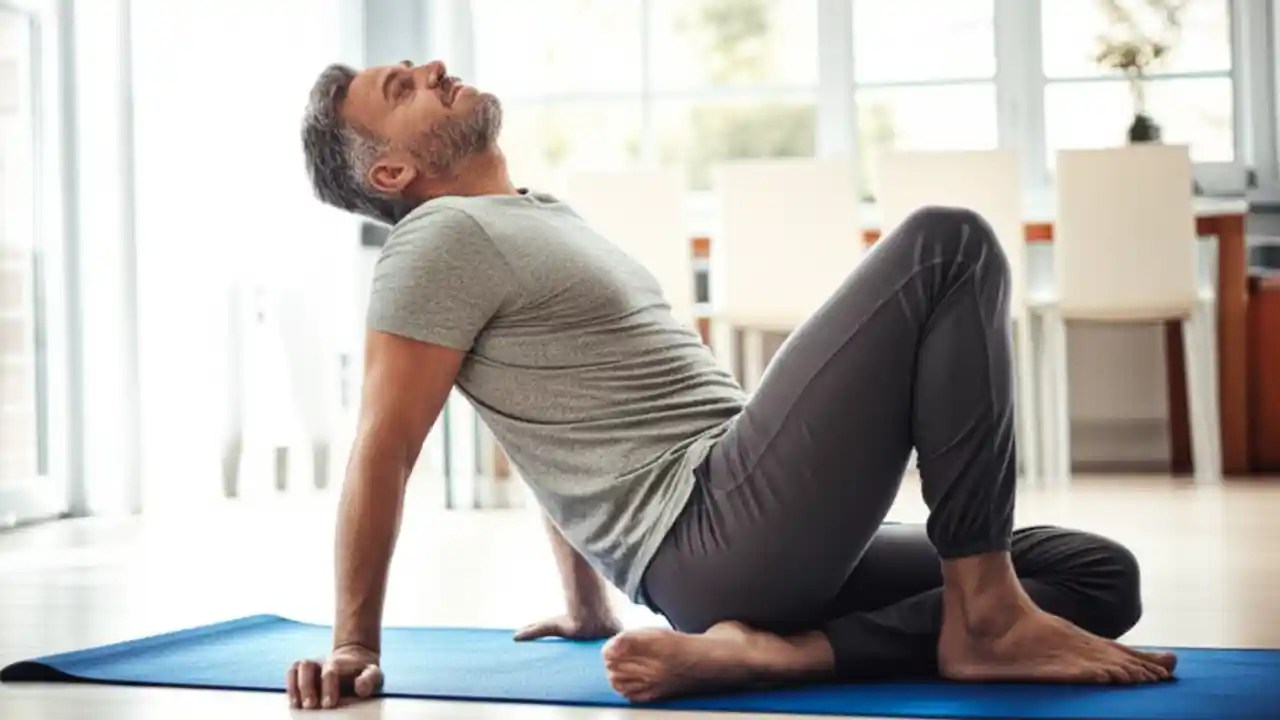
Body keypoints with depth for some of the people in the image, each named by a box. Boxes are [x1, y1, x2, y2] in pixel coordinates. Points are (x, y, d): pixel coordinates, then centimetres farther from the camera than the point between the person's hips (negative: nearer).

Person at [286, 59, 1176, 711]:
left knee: (1103, 578, 4)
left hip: (762, 548, 9)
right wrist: (356, 644, -8)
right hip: (722, 538, -9)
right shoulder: (444, 238, -3)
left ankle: (766, 648, -9)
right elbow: (384, 448, -7)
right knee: (948, 247, -14)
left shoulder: (542, 220, 26)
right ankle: (986, 617, -16)